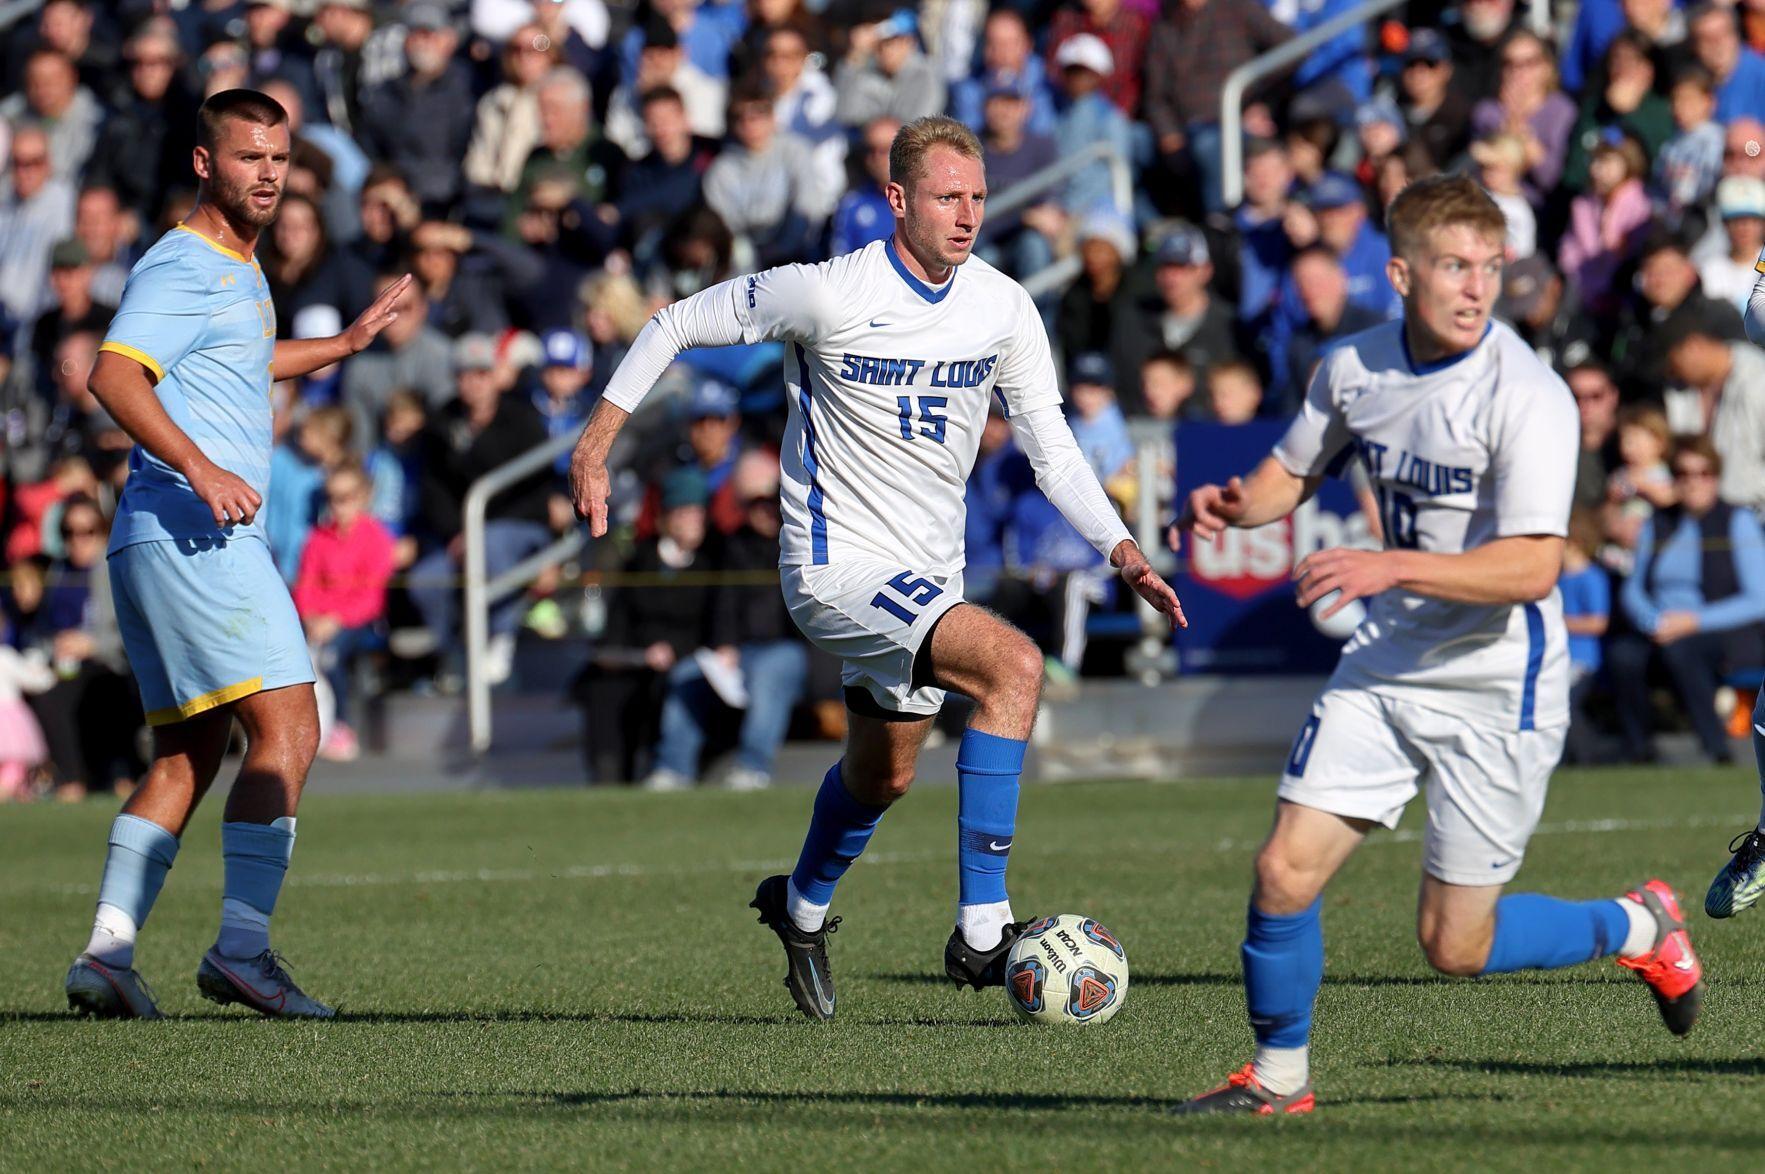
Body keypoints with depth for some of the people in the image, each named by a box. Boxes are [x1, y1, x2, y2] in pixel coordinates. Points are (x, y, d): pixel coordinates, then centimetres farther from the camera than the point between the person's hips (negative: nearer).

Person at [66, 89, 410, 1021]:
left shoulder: (238, 270, 21)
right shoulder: (183, 267, -10)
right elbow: (115, 377, -25)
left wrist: (346, 343, 47)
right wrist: (198, 466, -35)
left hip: (204, 537, 11)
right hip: (189, 535, -11)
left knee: (186, 754, 11)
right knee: (287, 724, -14)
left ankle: (107, 955, 7)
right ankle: (242, 947, -18)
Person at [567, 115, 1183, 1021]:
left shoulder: (1004, 308, -2)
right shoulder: (829, 294, -17)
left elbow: (1052, 450, 5)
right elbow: (678, 325, -6)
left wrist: (1120, 550, -8)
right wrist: (597, 440, -9)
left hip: (928, 573, 7)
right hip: (837, 565, -7)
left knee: (882, 775, 23)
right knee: (1014, 665, -28)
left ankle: (802, 907, 55)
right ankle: (981, 929, -27)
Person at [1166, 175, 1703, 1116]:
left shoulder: (1526, 396, -20)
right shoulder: (1354, 369, 0)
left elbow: (1531, 569, -27)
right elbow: (1294, 471, 19)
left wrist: (1392, 566, -35)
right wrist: (1234, 503, -3)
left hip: (1499, 686, -5)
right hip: (1385, 665, 5)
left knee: (1455, 948, 0)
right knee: (1285, 869, -5)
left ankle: (1637, 928, 26)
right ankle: (1279, 1078, 16)